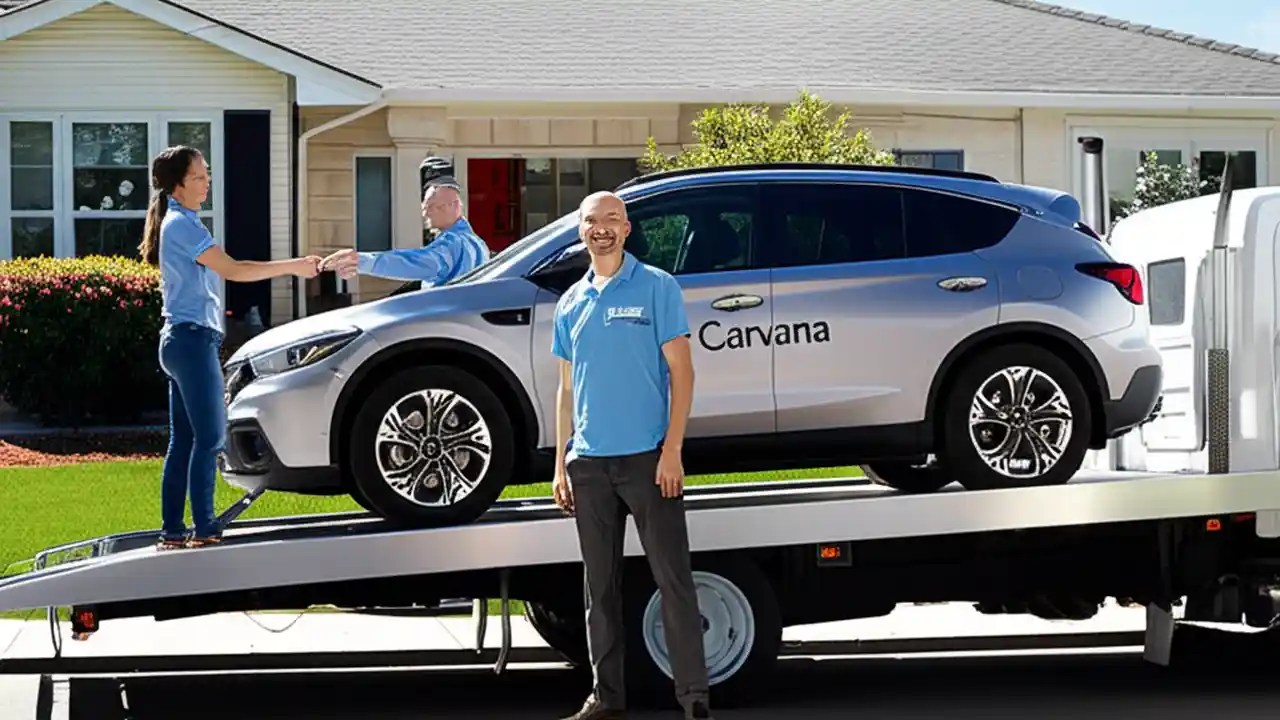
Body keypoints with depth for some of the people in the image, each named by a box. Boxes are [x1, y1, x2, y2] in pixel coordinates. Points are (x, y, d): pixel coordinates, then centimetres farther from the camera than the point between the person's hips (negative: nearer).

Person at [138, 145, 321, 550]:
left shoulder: (177, 222, 17)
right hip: (192, 338, -10)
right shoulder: (183, 224, -13)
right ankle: (204, 531, -8)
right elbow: (233, 271, -18)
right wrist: (293, 267, -16)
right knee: (209, 437, -8)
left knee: (183, 440, 9)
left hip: (180, 339, 10)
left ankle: (172, 531, 9)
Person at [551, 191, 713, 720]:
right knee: (600, 586, 10)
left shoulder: (656, 287, -2)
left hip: (647, 457, -5)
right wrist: (561, 463, 10)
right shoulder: (571, 303, 12)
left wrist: (671, 450, -14)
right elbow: (567, 388, 16)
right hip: (589, 463, 5)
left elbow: (681, 371, -6)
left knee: (673, 578, -6)